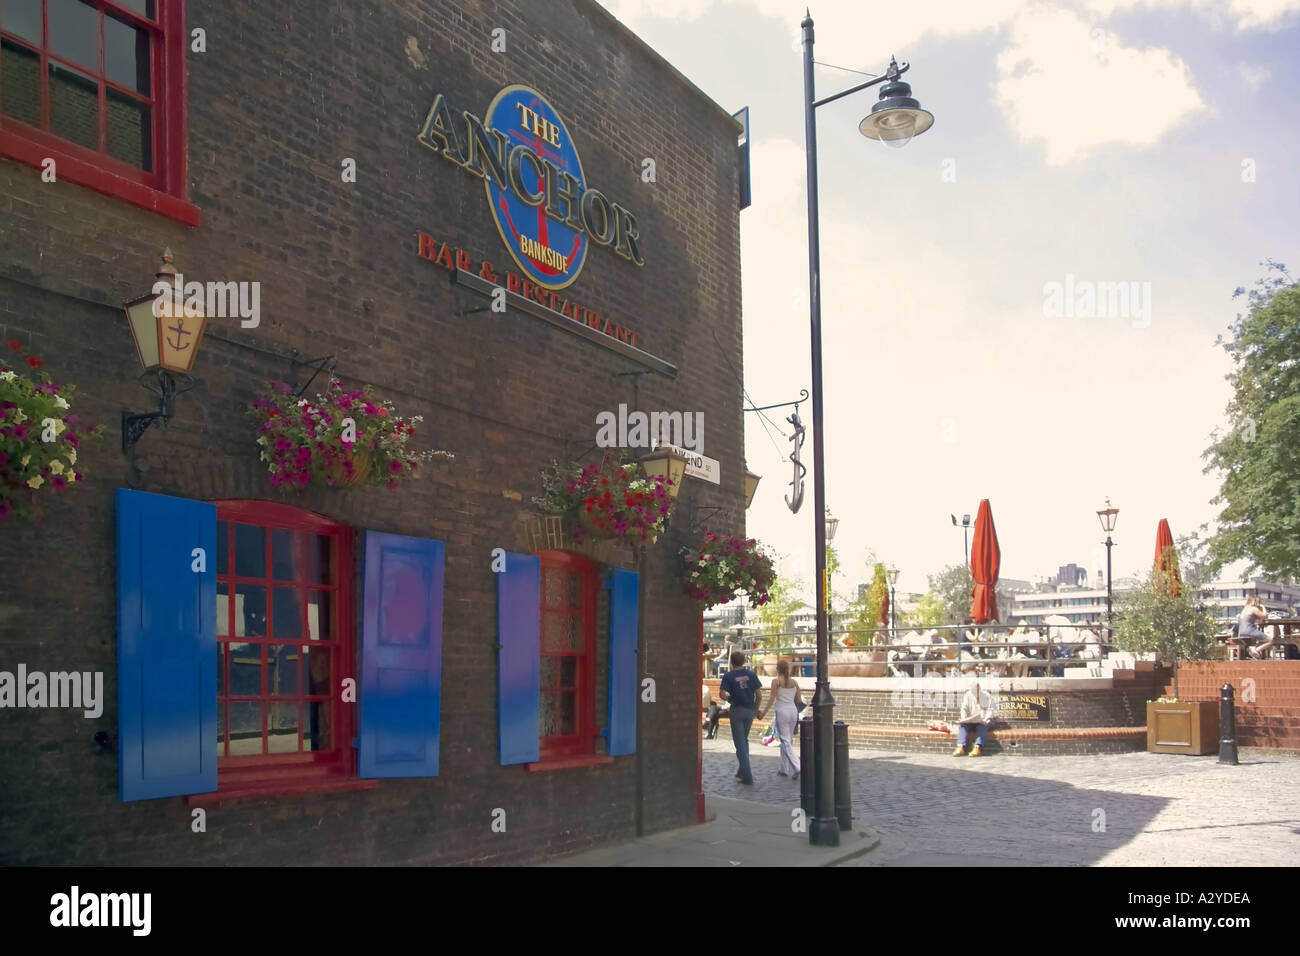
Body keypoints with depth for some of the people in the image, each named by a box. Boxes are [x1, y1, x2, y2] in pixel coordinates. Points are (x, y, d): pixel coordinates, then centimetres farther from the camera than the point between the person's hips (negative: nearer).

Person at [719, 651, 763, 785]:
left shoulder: (728, 676, -7)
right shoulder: (751, 674, 2)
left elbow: (722, 694, -15)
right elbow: (759, 695, -1)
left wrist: (729, 699, 5)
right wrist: (757, 709, 11)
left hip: (737, 710, -4)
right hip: (750, 710, 4)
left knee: (740, 743, 0)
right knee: (744, 740, 21)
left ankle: (747, 777, -6)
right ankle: (742, 772, 26)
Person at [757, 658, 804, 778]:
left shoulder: (776, 681, -7)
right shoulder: (794, 682, 7)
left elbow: (772, 699, -11)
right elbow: (799, 700, 8)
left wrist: (764, 712, -4)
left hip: (782, 711, -5)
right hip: (793, 710, 5)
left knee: (785, 741, -4)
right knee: (788, 740, 15)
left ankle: (795, 767, -17)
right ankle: (784, 769, 20)